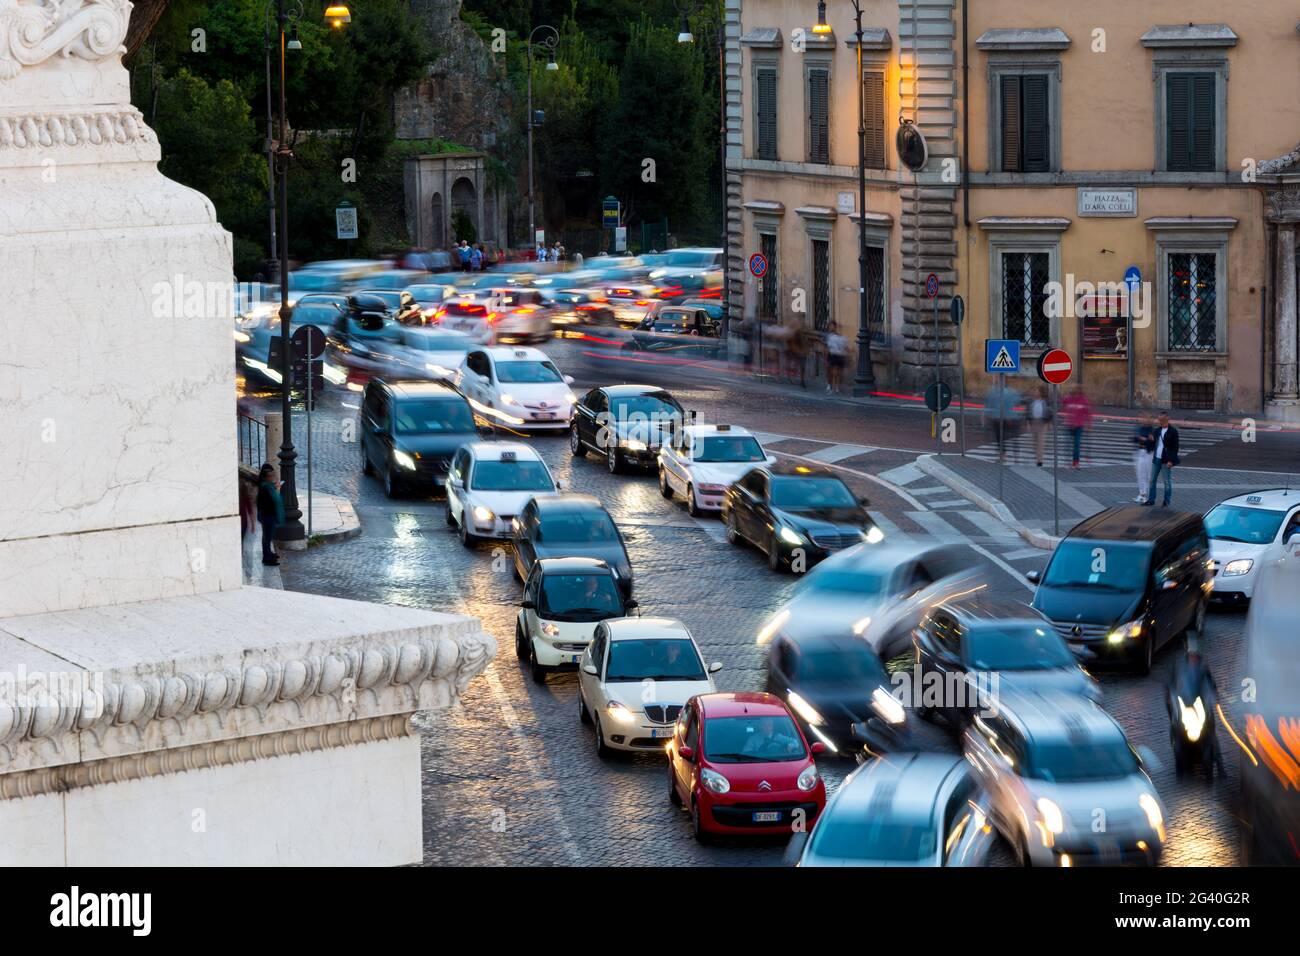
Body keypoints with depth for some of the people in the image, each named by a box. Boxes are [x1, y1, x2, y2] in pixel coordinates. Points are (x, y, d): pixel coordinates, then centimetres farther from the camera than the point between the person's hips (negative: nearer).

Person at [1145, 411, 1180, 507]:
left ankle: (1167, 502, 9)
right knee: (1152, 480, 9)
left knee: (1167, 482, 1)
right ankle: (1151, 500, 17)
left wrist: (1171, 460, -17)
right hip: (1156, 459, 6)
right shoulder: (1157, 430, 9)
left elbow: (1175, 447, -11)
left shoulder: (1173, 431, -9)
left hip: (1166, 460, -6)